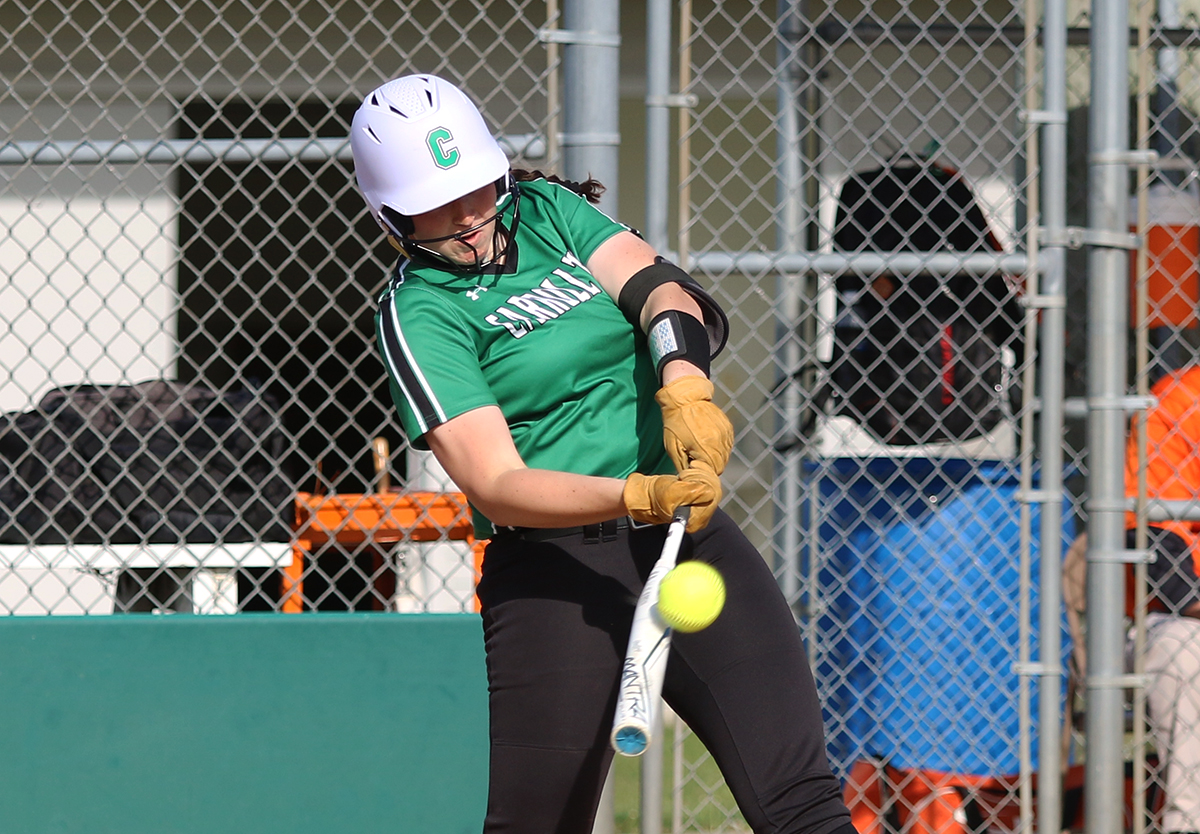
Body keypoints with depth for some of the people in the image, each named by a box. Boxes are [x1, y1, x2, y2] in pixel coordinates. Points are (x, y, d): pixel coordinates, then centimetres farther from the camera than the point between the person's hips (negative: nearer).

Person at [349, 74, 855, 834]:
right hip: (557, 569, -4)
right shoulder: (419, 315, -5)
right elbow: (495, 486, -16)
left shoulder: (548, 210, 11)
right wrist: (639, 498, -31)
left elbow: (657, 287, -5)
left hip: (685, 529, 4)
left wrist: (684, 387, -26)